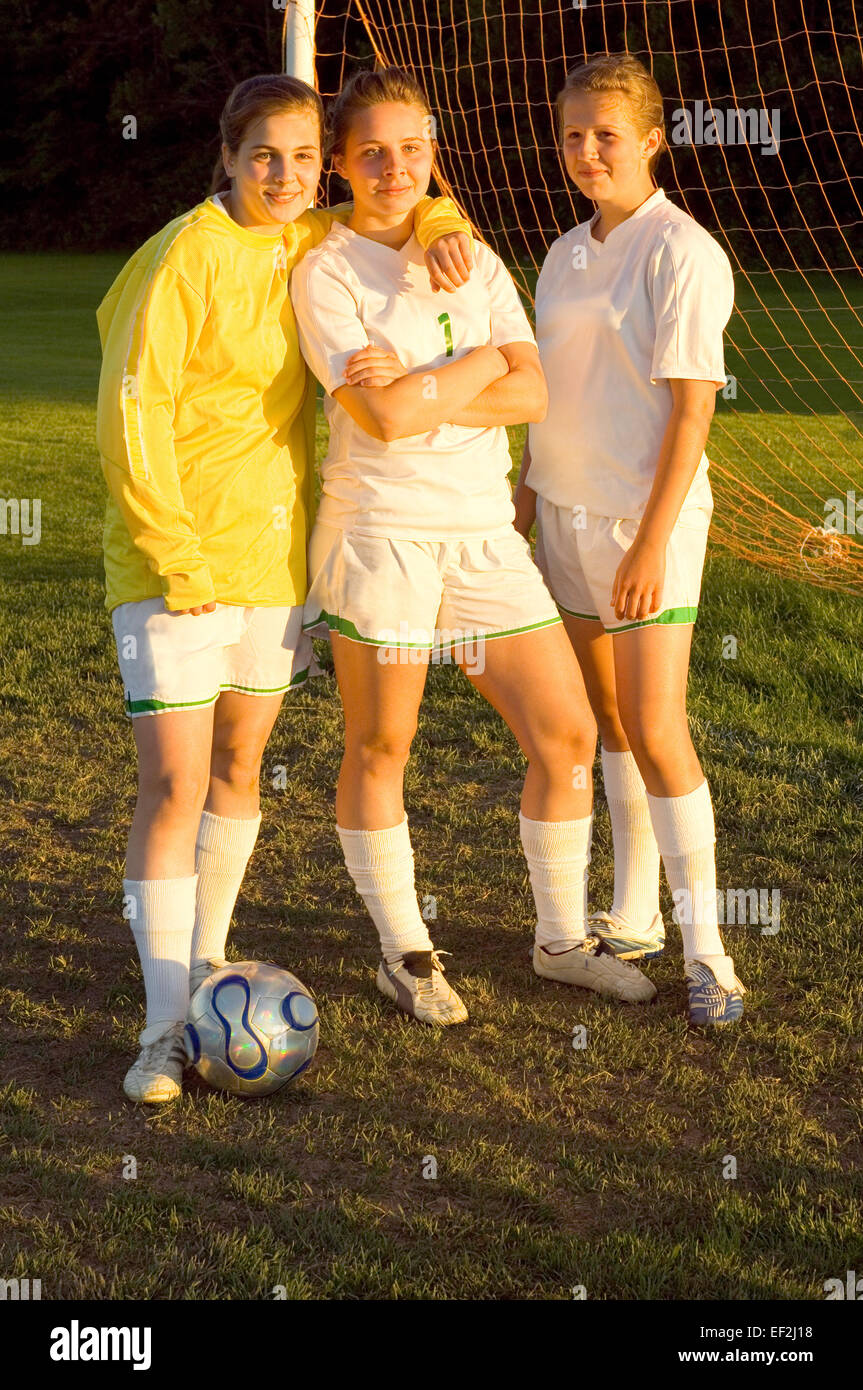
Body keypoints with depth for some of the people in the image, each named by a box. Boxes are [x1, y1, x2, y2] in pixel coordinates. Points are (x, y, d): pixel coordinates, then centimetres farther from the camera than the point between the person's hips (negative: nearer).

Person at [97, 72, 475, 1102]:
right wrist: (174, 553, -18)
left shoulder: (312, 245, 5)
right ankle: (167, 1026, -4)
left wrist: (442, 228, 1)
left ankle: (207, 963, 33)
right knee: (174, 786, -10)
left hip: (273, 551, 6)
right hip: (175, 562, -6)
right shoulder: (188, 255, -13)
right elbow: (132, 409, -15)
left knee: (238, 769, 16)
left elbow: (416, 206, 24)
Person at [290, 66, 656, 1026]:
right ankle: (403, 952, 24)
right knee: (379, 751, 5)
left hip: (485, 530, 5)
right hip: (380, 531, -5)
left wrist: (418, 391, -14)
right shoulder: (325, 273, -5)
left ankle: (562, 940, 22)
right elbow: (385, 419, -18)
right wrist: (485, 360, -6)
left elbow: (531, 395, -2)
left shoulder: (475, 260, 11)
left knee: (567, 735, 5)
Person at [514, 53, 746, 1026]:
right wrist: (522, 501, 15)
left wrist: (652, 543, -19)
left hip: (645, 518, -7)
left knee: (655, 731, -9)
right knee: (606, 719, 12)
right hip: (566, 512, 7)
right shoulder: (567, 254, 11)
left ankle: (705, 949, 1)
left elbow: (691, 411, -16)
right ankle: (631, 917, 23)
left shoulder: (682, 253, -12)